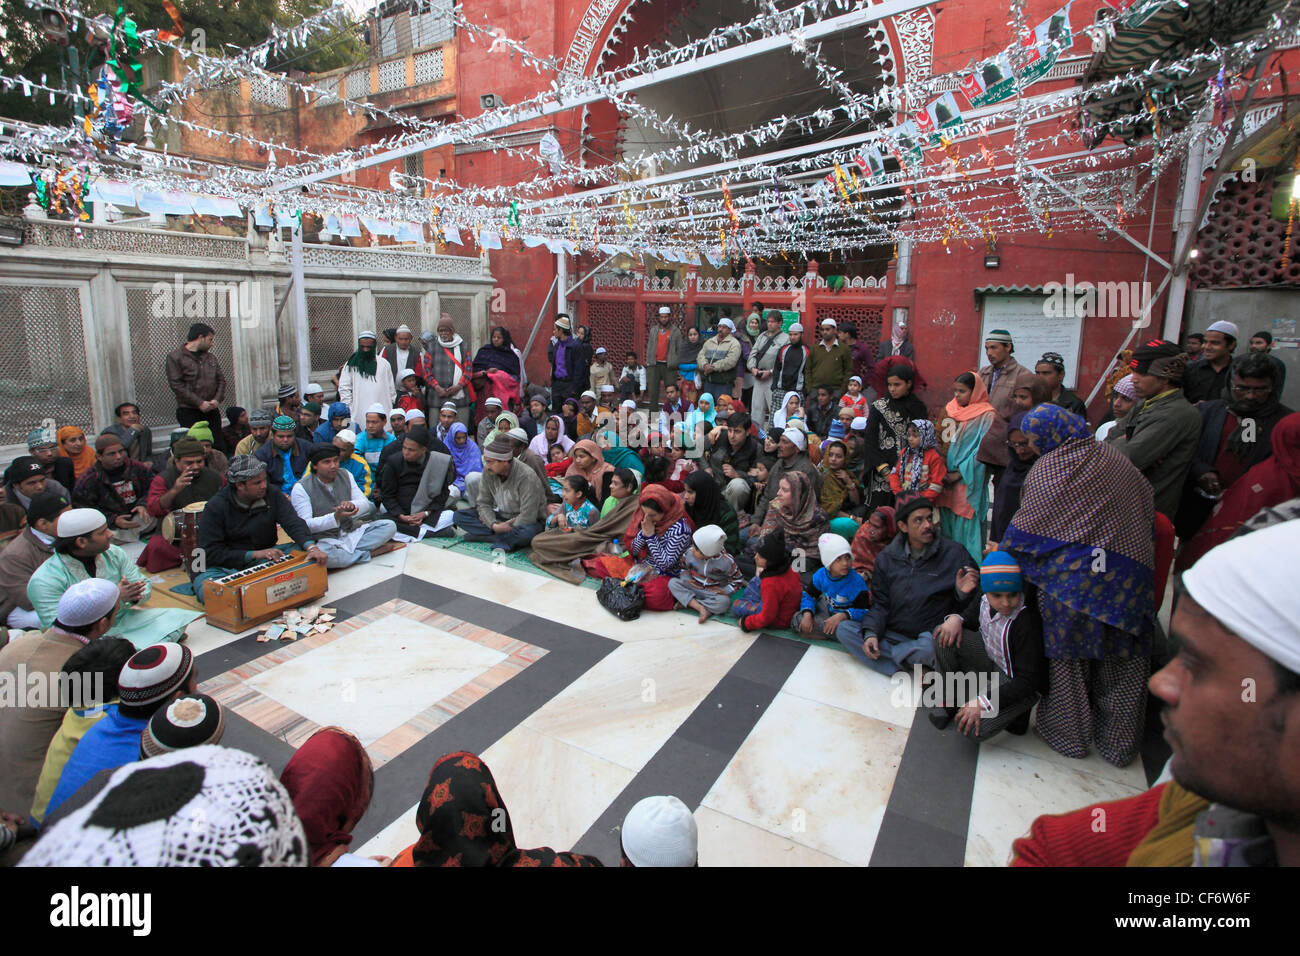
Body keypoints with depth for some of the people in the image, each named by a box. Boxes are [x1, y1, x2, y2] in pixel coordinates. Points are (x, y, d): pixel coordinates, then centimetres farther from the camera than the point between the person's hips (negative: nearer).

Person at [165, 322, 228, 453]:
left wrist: (217, 399, -5)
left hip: (212, 411, 5)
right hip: (189, 412, -5)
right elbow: (176, 385, -10)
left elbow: (221, 379, 13)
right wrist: (199, 403, -16)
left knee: (219, 447, 3)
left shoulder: (211, 357, 17)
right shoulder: (175, 357, -1)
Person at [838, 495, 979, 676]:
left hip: (931, 636, -3)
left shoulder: (954, 553, -2)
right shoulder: (886, 557, 6)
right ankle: (901, 674, -22)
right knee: (843, 629, -15)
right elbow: (880, 603, 6)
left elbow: (971, 606, 3)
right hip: (893, 634, 3)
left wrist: (963, 592, -23)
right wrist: (871, 633, -12)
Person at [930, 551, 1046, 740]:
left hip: (1017, 683, -7)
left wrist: (983, 703, -31)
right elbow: (973, 615, 14)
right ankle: (947, 699, 0)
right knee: (943, 637, -12)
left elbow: (1027, 681, -28)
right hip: (991, 659, 7)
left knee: (976, 730, -24)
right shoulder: (985, 599, -12)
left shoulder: (1028, 622, -31)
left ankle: (1013, 712, 7)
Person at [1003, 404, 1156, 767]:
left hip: (1071, 575, -4)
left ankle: (1069, 735, 24)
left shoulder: (1046, 469, -8)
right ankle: (1119, 743, 26)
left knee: (1068, 656, 11)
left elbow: (1027, 526, -7)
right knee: (1122, 660, 13)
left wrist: (1001, 551, 8)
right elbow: (1148, 505, 14)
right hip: (1126, 574, 5)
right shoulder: (1115, 458, 6)